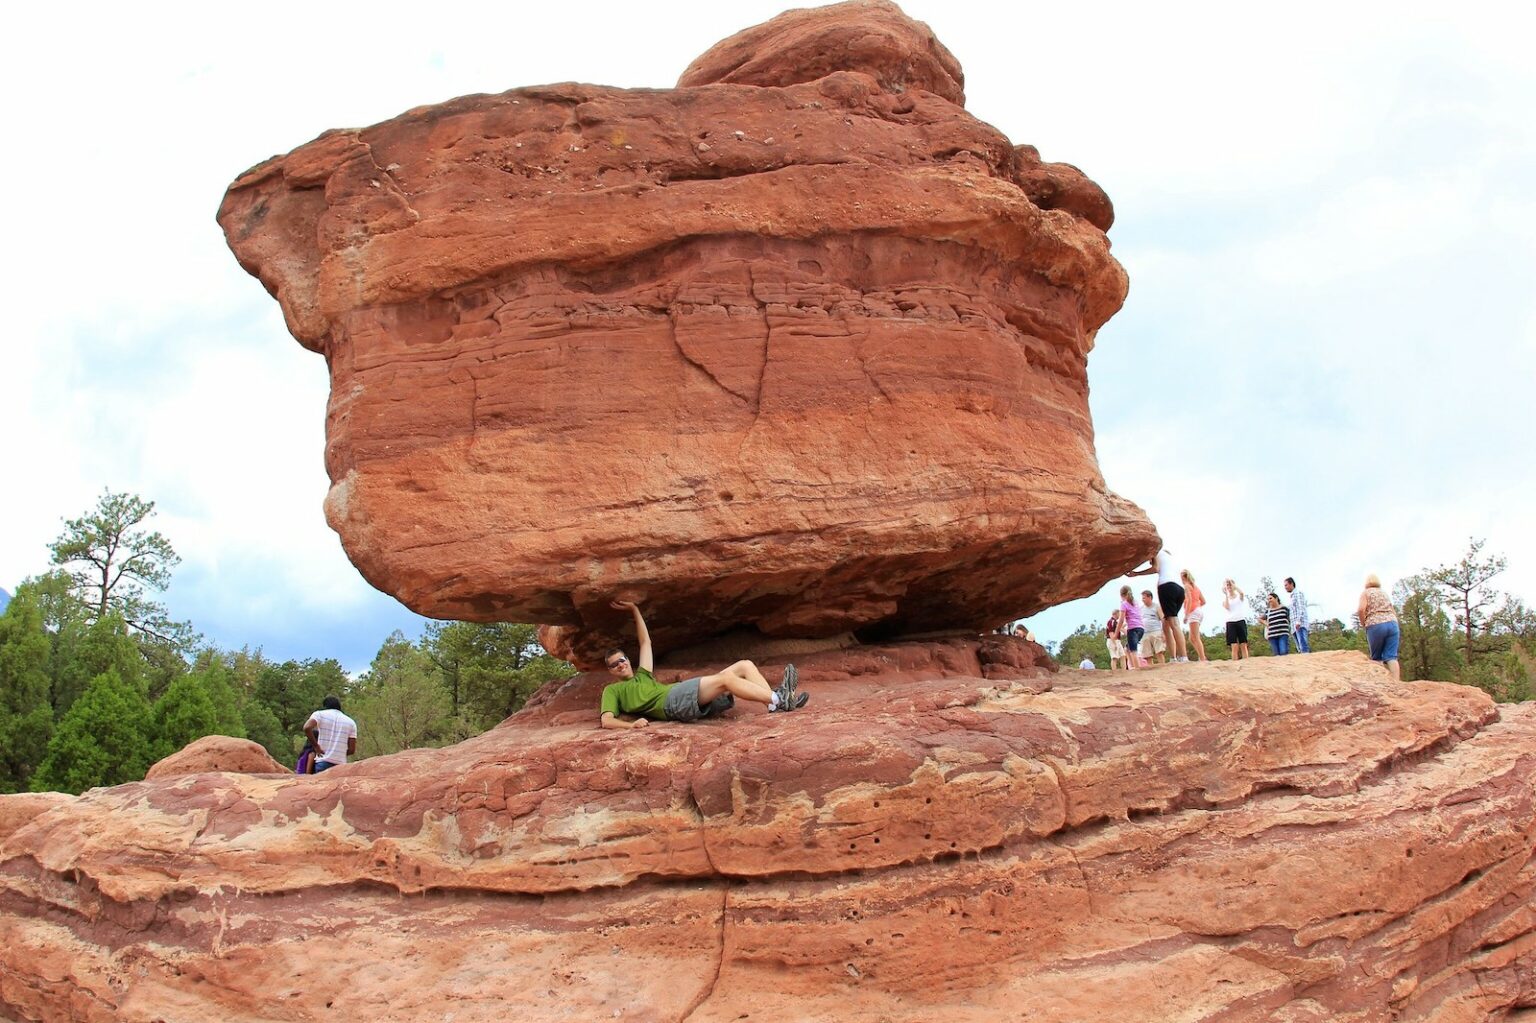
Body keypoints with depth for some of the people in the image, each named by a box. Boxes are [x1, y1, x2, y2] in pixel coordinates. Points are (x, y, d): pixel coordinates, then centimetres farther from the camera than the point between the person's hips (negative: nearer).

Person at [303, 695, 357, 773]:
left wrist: (316, 746, -3)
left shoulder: (320, 714, 8)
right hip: (341, 764, 2)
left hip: (323, 762, -2)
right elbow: (352, 750, 7)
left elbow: (307, 728, -12)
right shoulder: (351, 722, 14)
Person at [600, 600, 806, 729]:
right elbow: (606, 721, 2)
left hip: (698, 702, 9)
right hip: (673, 700, -8)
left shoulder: (642, 677, 39)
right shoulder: (612, 690, 20)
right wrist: (631, 724, -19)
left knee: (745, 665, -5)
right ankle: (780, 699, -38)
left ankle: (775, 703, -26)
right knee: (726, 677, -29)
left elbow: (645, 642, 44)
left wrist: (634, 609, 44)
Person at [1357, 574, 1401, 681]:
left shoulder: (1366, 593, 10)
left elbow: (1361, 609, -7)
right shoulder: (1385, 594, 25)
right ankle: (1396, 681, -21)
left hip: (1375, 625, -4)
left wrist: (1364, 623, 5)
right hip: (1392, 623, 4)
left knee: (1377, 657, 6)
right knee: (1391, 656, -6)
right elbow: (1394, 612, 23)